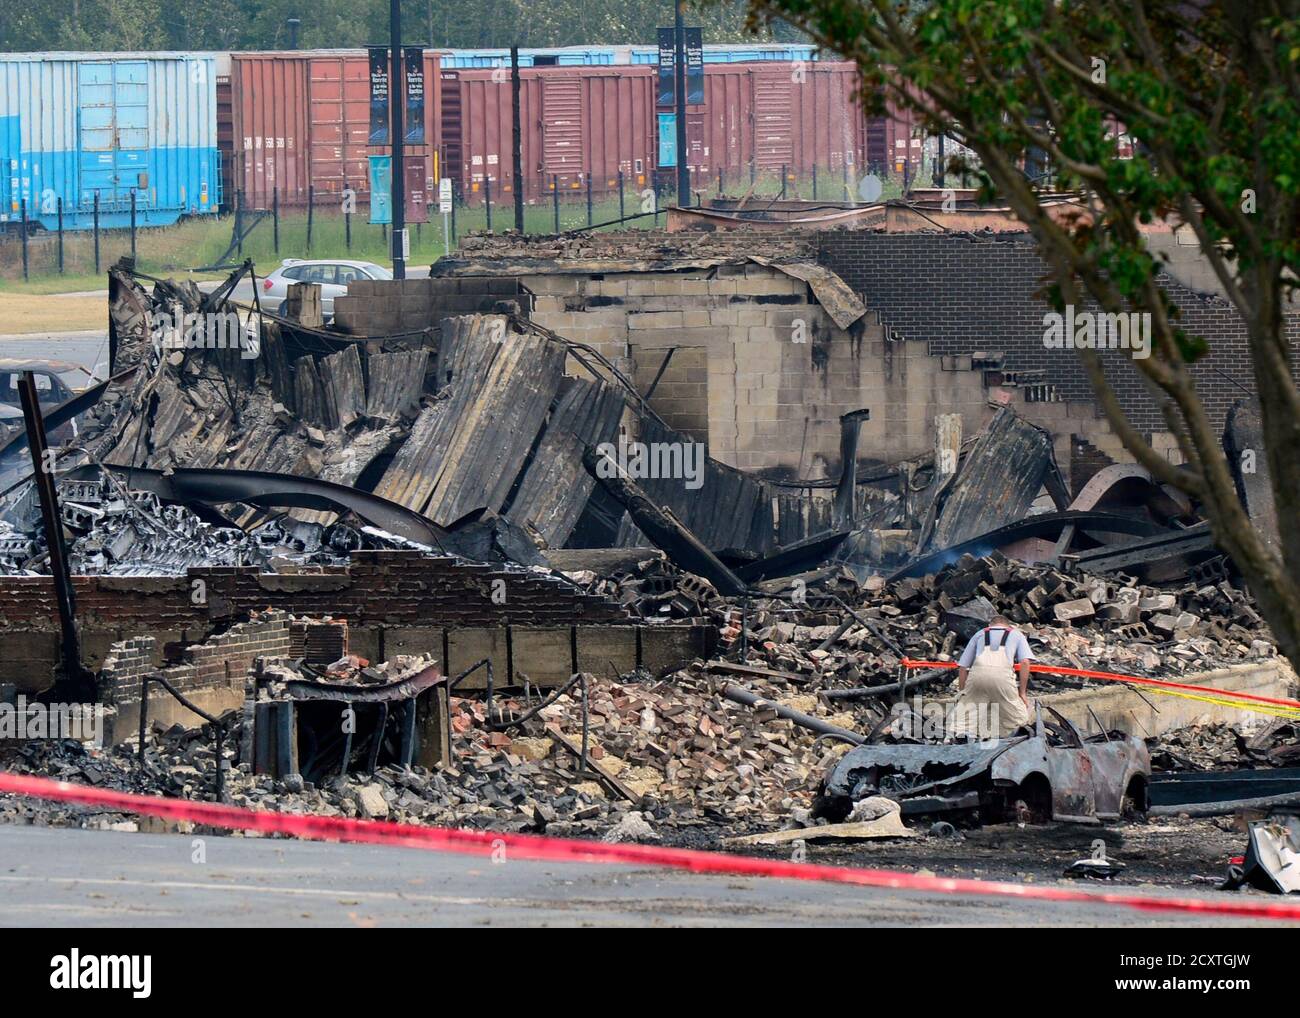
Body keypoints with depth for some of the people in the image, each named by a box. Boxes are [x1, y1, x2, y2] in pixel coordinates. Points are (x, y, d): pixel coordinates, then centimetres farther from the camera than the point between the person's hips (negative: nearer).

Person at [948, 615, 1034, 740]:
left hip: (977, 673, 2)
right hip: (1003, 673, -2)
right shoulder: (1016, 634, 31)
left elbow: (962, 667, 28)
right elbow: (1025, 662, 14)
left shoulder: (979, 634, 34)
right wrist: (1022, 693, 17)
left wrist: (961, 694, 34)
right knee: (1019, 719, 8)